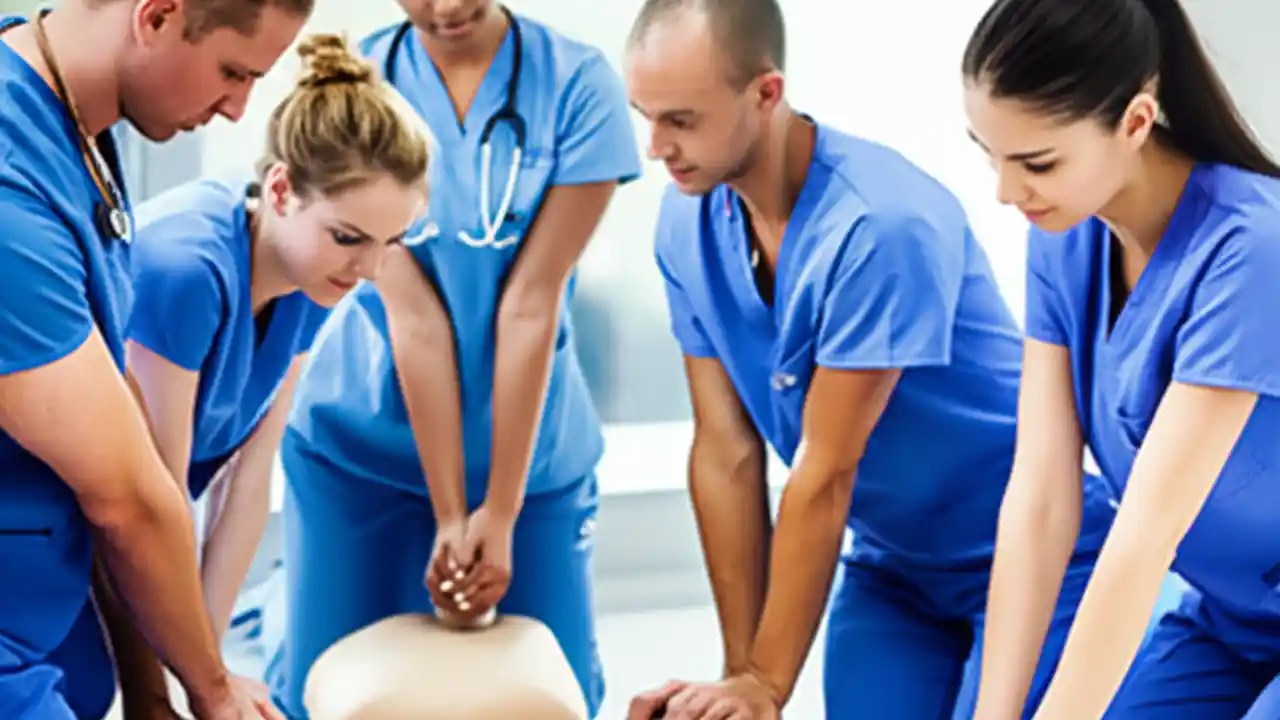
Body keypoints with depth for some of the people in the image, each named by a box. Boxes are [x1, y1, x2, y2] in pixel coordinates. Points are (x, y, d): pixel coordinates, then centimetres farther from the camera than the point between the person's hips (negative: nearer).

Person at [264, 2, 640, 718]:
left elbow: (531, 305, -15)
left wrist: (501, 511, -16)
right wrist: (448, 515, -18)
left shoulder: (579, 85, -11)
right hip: (358, 444, 0)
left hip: (529, 448, 0)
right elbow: (411, 311, -16)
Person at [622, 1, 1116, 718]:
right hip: (889, 565, 6)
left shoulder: (882, 222, -28)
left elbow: (825, 476, -25)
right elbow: (725, 453, -5)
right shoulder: (688, 222, -8)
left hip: (1023, 563, -5)